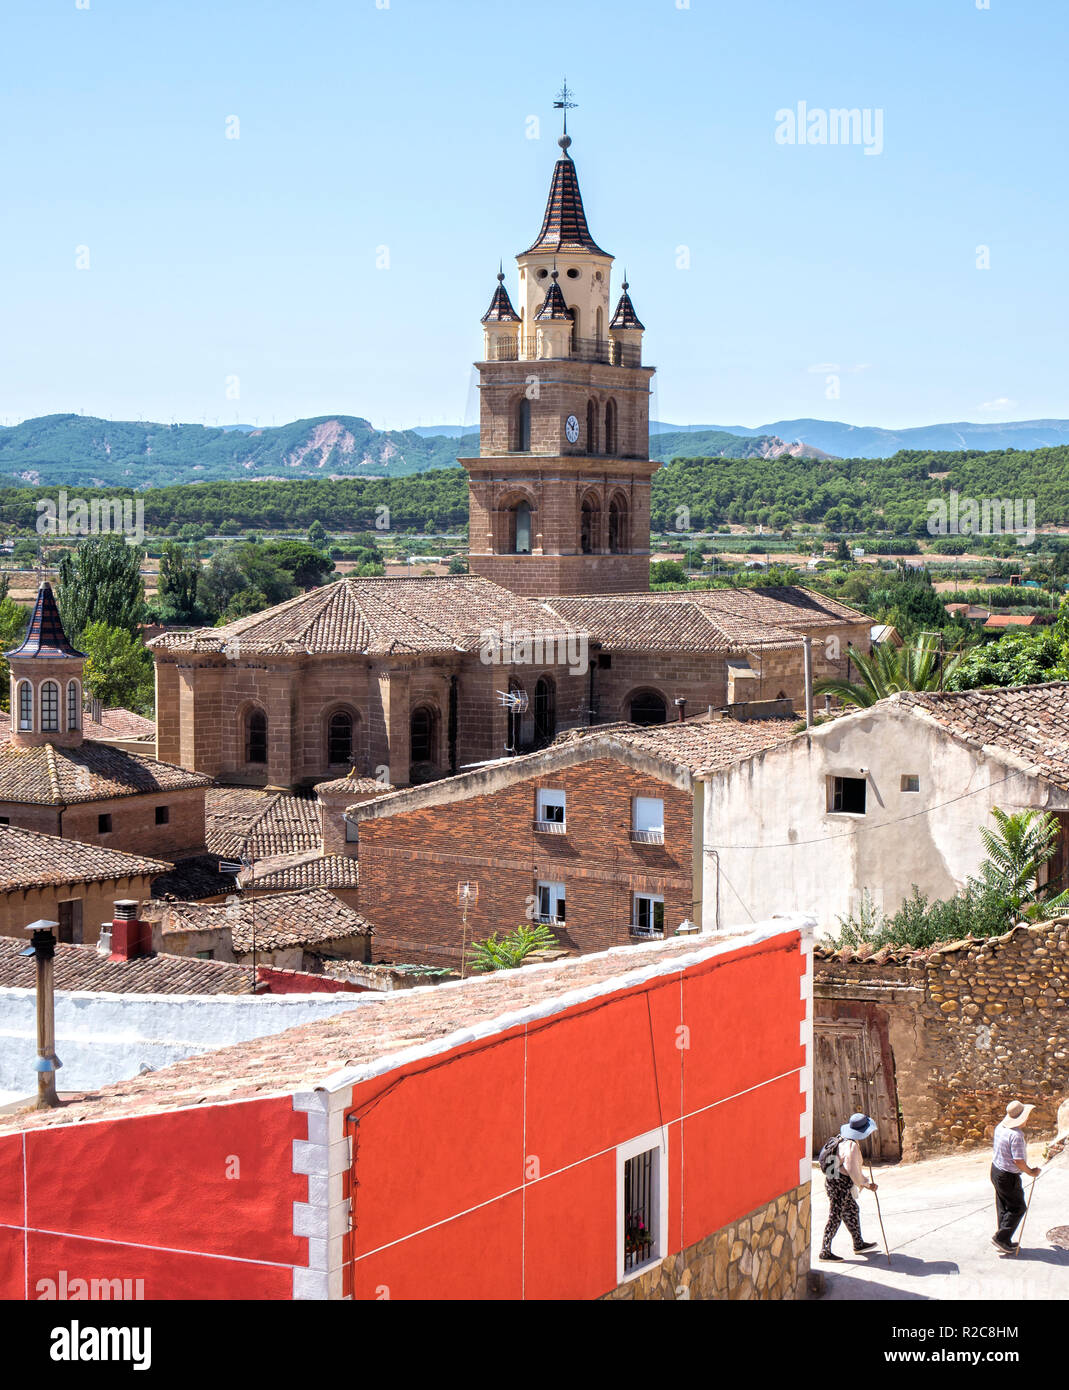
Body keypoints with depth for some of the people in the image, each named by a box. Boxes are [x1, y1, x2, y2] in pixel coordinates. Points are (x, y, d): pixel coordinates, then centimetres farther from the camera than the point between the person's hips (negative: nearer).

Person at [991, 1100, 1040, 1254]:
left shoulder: (1000, 1127, -1)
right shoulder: (1016, 1135, -27)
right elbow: (1018, 1161, -26)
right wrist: (1031, 1172, -12)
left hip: (996, 1170, 9)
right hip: (1008, 1176, -9)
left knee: (1003, 1208, 16)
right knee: (1018, 1207, 5)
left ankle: (1004, 1242, 23)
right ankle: (1000, 1238, 2)